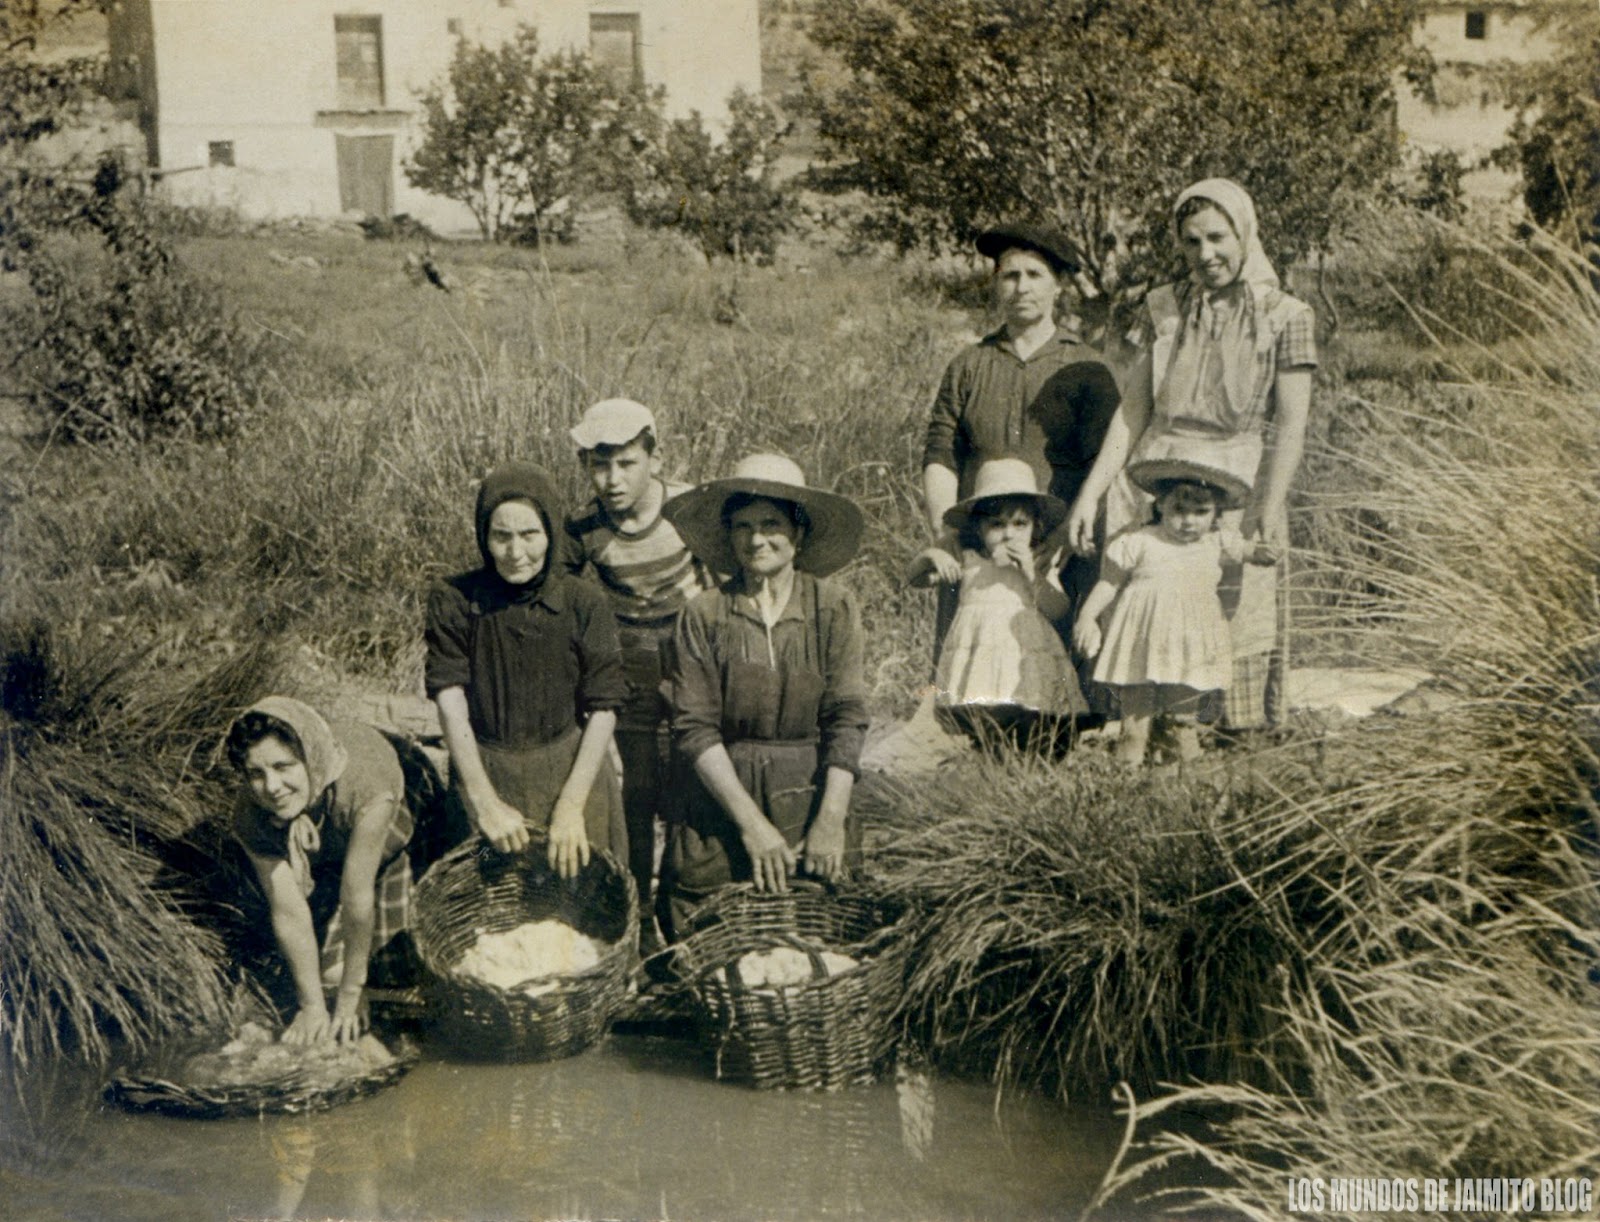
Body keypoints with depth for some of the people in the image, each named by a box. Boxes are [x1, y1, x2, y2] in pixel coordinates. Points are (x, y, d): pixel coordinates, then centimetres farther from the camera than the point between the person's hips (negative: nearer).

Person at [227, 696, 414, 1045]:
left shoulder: (366, 786, -47)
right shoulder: (250, 818, -34)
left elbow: (358, 897, -39)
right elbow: (288, 911, -27)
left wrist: (349, 997, -31)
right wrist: (312, 1005, -23)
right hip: (324, 858, 2)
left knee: (397, 970, -2)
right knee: (326, 968, -6)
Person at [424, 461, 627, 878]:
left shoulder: (585, 605, -5)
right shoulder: (453, 601, -5)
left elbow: (603, 711, -4)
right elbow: (451, 703, -9)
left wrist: (571, 805, -13)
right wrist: (485, 803, -16)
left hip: (572, 774, 0)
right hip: (484, 776, 0)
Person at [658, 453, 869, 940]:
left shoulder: (834, 609, -1)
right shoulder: (703, 615, -3)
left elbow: (847, 720, -3)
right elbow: (693, 728, -5)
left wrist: (831, 821, -11)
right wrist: (751, 823, -10)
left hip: (810, 801, 1)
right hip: (718, 812, -1)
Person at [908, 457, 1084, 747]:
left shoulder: (1039, 564, 15)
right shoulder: (968, 559, 14)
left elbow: (1058, 609, 2)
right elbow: (916, 577, 20)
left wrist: (1032, 575, -9)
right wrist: (929, 557, -1)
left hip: (1026, 654, 0)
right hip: (974, 655, 0)